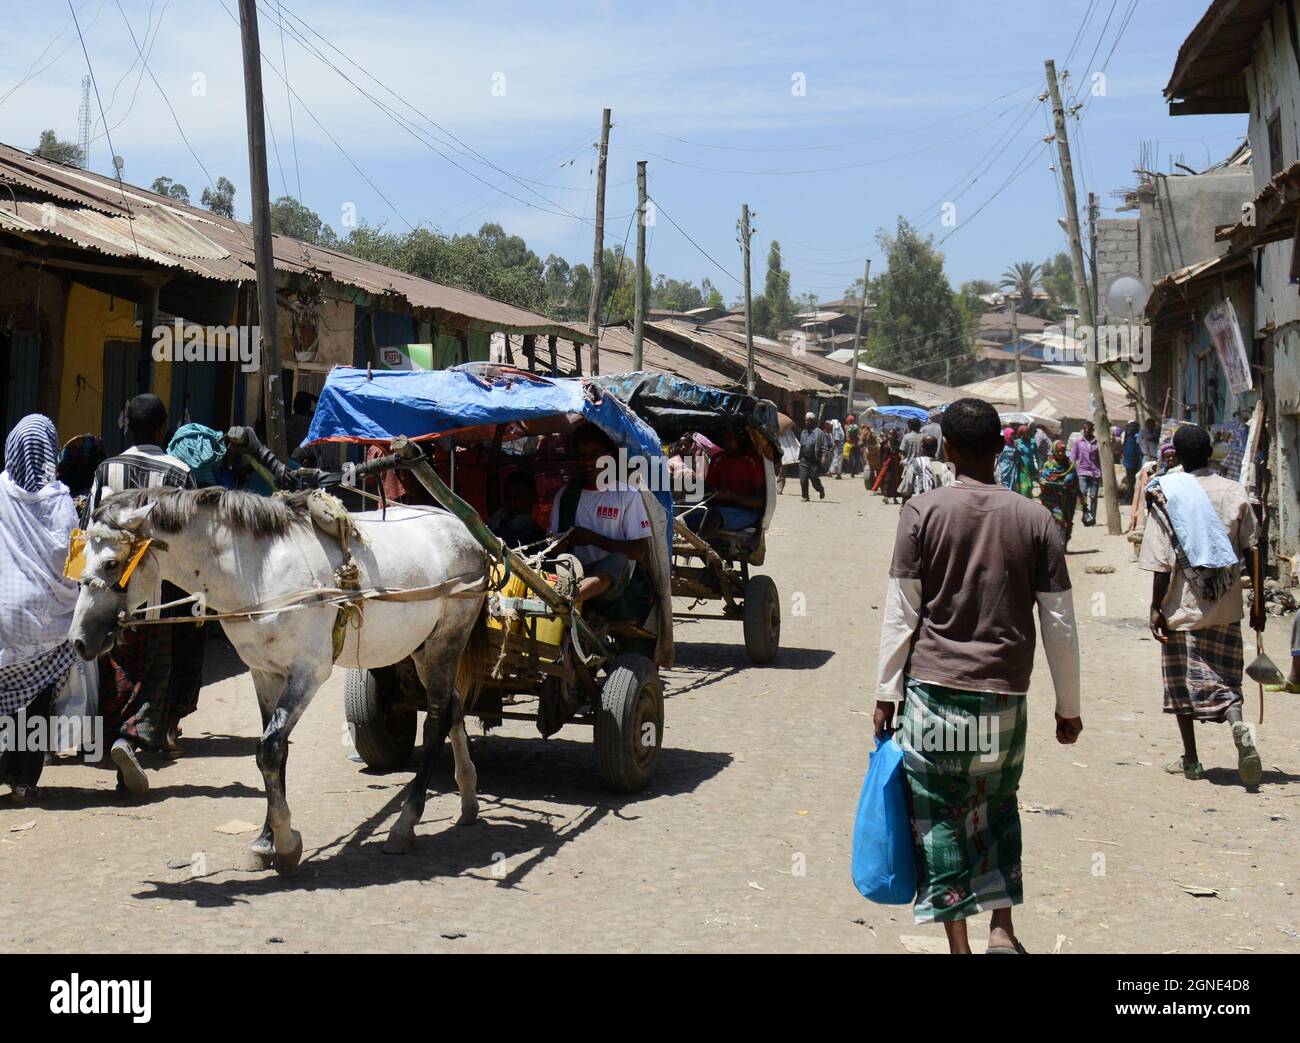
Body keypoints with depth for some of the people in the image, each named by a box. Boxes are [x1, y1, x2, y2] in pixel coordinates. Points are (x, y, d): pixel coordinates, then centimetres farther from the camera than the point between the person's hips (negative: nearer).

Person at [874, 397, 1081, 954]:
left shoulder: (923, 511, -3)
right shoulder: (1035, 519, 2)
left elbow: (900, 615, -3)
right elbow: (1060, 626, 4)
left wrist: (886, 694, 4)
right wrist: (1068, 708, 13)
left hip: (933, 687, -2)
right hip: (1005, 696, 2)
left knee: (939, 818, 6)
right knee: (999, 809, 20)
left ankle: (959, 944, 5)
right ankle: (1002, 928, 12)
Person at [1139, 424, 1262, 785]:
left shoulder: (1166, 495, -8)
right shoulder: (1235, 493, -1)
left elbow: (1162, 562, -11)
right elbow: (1252, 551, 0)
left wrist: (1157, 608, -5)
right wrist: (1258, 601, 8)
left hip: (1183, 606, -2)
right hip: (1226, 606, 2)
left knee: (1182, 682, 11)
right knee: (1225, 676, 11)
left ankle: (1190, 760, 17)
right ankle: (1238, 725, -20)